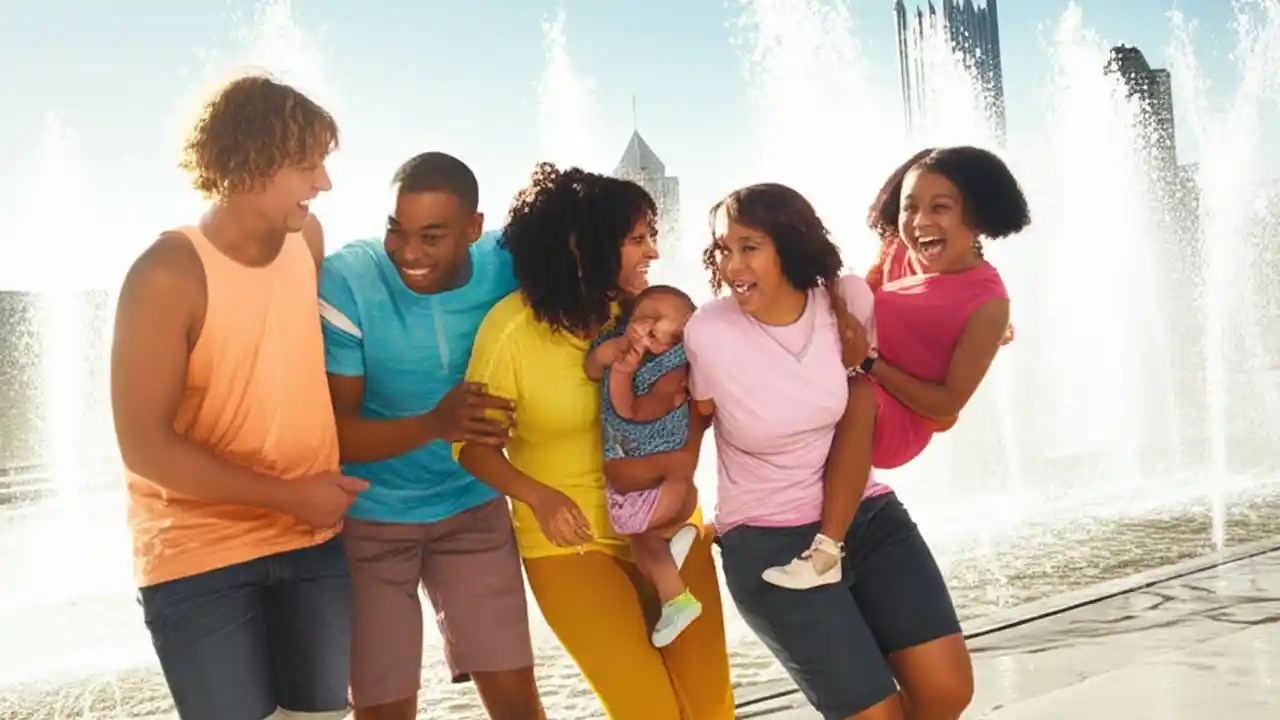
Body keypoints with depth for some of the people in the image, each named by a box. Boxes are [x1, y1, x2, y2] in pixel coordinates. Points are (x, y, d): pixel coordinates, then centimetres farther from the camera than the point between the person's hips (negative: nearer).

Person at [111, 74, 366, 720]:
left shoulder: (308, 237, -2)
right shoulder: (168, 274, -20)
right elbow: (144, 445, -19)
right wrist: (287, 497, -17)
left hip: (314, 540, 6)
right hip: (199, 554, -5)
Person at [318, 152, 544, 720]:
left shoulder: (504, 266, -15)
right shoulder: (345, 280, -23)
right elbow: (330, 433, -21)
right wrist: (434, 424, -37)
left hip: (471, 506, 2)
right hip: (368, 516, -2)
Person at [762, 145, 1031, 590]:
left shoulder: (987, 302, -22)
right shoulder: (897, 253, -7)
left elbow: (947, 404, -19)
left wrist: (868, 363, -22)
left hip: (903, 420, -8)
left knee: (859, 395, -36)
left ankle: (826, 553, -38)